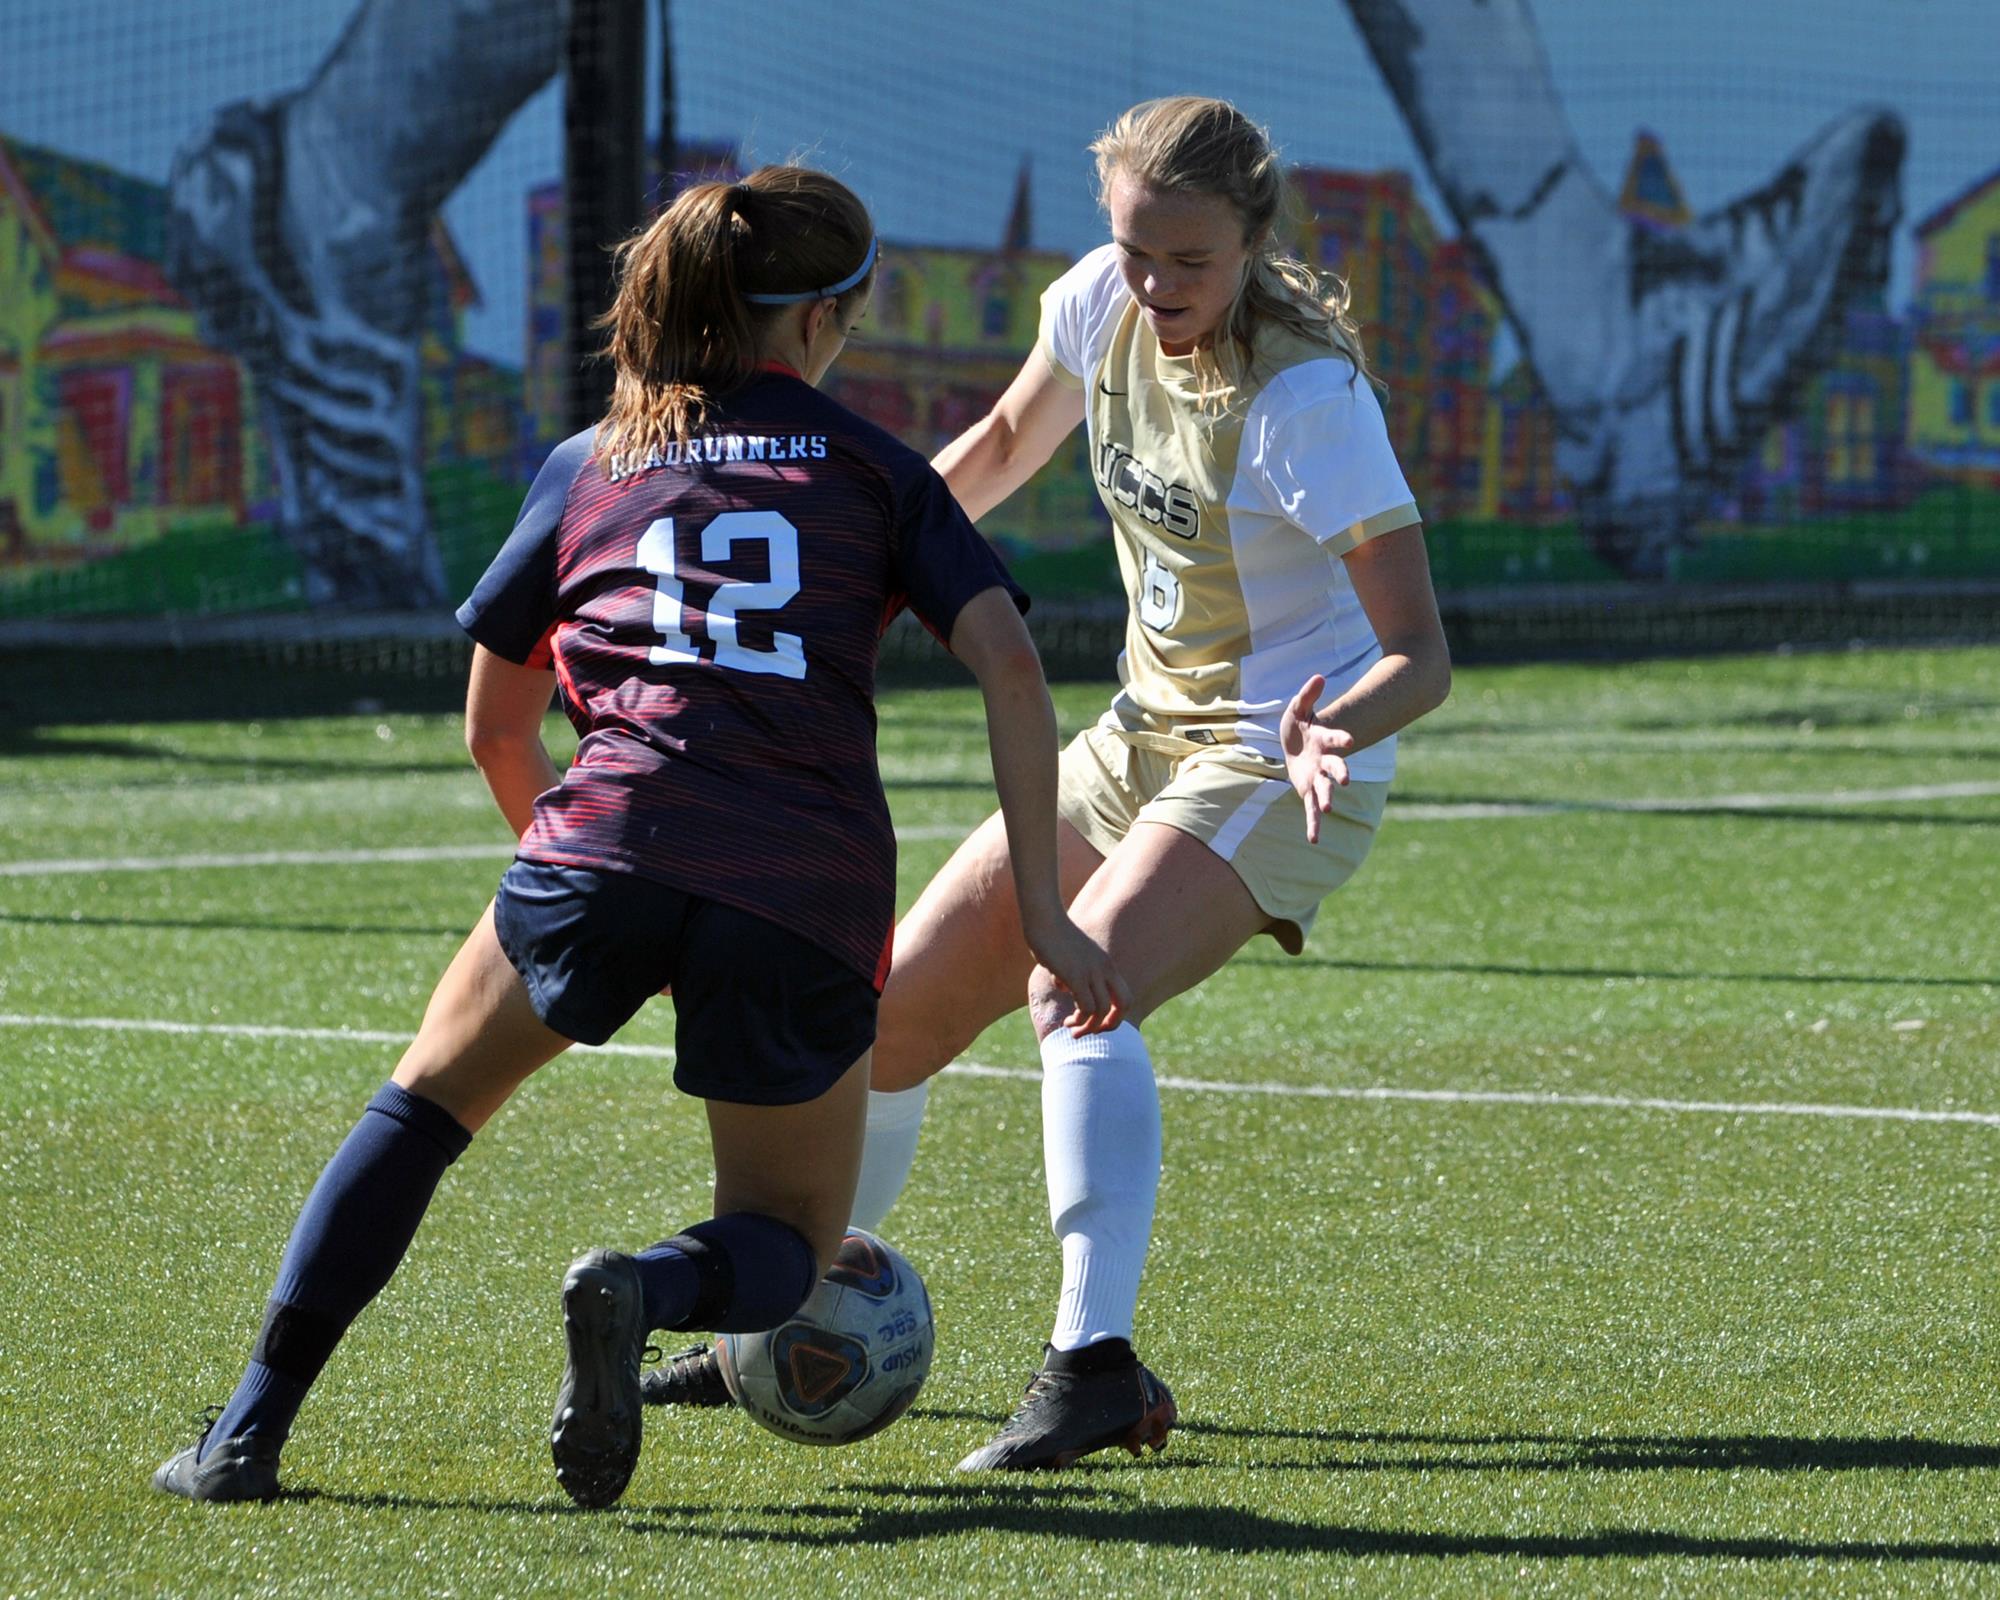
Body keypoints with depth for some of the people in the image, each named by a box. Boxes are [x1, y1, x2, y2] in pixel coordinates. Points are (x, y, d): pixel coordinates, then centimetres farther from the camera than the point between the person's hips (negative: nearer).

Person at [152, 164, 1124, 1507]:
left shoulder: (591, 465, 21)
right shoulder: (878, 471, 16)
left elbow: (495, 730, 24)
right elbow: (1008, 662, 2)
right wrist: (1044, 908, 1)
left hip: (609, 843, 1)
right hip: (814, 894, -1)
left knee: (426, 1103, 25)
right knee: (789, 1244, 18)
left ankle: (250, 1432, 12)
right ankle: (646, 1290, -19)